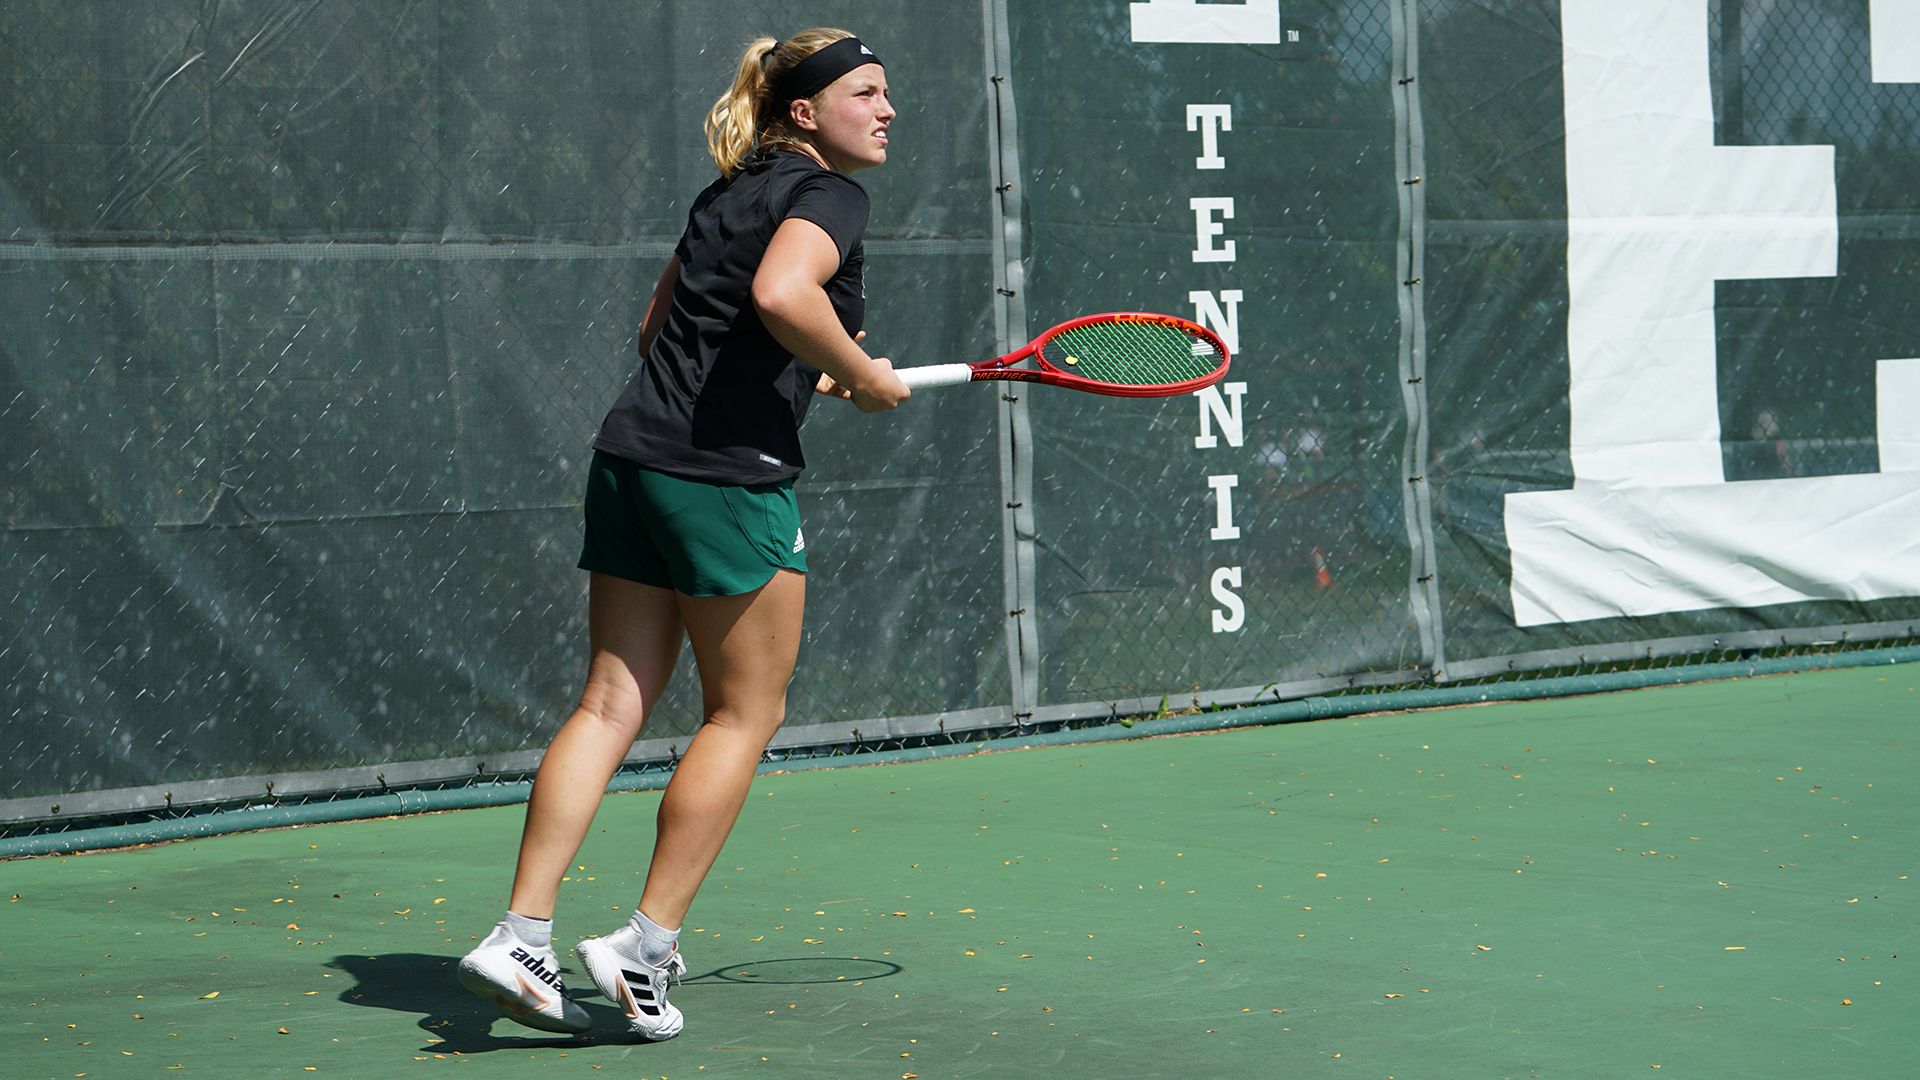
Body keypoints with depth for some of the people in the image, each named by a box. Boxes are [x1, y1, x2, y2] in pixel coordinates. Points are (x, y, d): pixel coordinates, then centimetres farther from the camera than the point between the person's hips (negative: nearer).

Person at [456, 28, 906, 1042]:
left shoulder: (729, 195, 21)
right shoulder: (828, 195, -6)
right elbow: (781, 293, -26)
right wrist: (863, 378, -12)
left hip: (630, 454, 8)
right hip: (730, 475, -8)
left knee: (611, 704, 6)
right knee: (745, 714, 5)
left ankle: (520, 935, 0)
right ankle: (645, 947, 4)